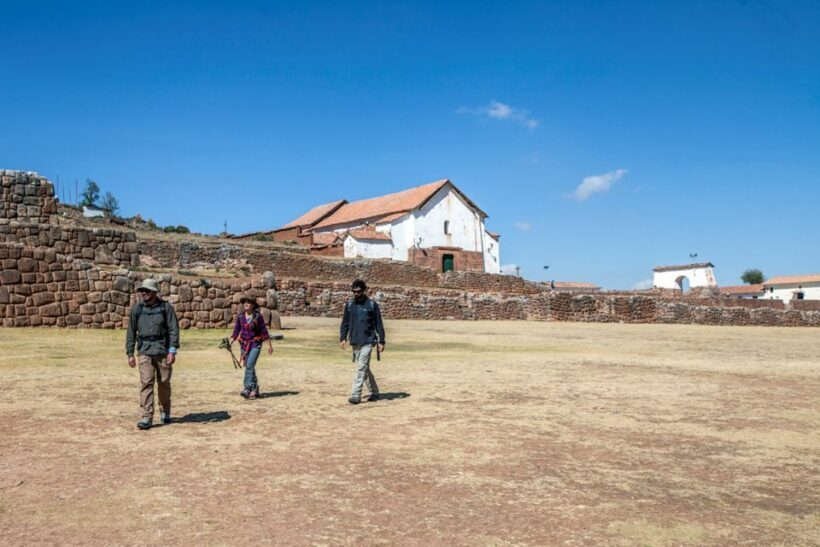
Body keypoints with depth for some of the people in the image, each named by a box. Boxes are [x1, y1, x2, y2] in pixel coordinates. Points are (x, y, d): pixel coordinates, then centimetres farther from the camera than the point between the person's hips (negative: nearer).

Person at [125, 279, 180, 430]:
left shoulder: (166, 307, 0)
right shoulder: (136, 309, 6)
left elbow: (174, 329, -3)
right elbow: (131, 332, 11)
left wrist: (172, 350, -11)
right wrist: (130, 353, 7)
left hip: (163, 351, -1)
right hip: (145, 352, 1)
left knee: (164, 383, 8)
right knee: (146, 383, -8)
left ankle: (165, 412, 27)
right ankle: (147, 417, -6)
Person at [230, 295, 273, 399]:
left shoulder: (258, 316, -11)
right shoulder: (240, 316, 0)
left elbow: (264, 331, -6)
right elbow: (236, 331, 5)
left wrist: (270, 345, -4)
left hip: (255, 344, -5)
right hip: (244, 344, 5)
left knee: (250, 365, -19)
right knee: (249, 367, 11)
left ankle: (247, 389, -20)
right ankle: (255, 390, 23)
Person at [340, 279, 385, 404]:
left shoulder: (372, 305, -2)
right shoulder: (349, 305, 8)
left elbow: (379, 324, 0)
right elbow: (345, 323, 12)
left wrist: (381, 341, -2)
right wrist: (343, 338, 1)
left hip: (368, 341, -4)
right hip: (355, 342, 4)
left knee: (361, 368, -11)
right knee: (364, 368, 11)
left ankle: (356, 395, -9)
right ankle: (374, 392, 24)